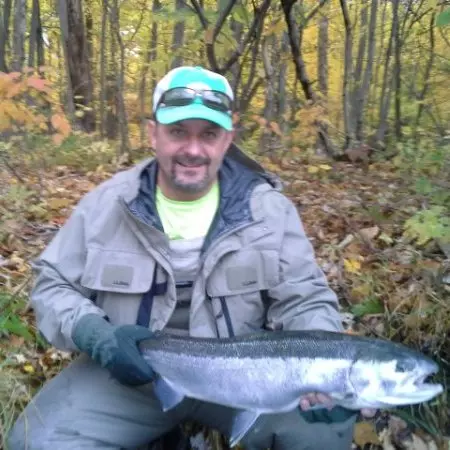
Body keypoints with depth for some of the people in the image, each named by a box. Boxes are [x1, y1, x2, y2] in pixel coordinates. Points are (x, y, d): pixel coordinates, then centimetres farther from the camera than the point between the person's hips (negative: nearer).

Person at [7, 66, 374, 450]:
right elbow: (52, 285, 4)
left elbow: (305, 299, -4)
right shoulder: (105, 204, -3)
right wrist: (95, 335, -18)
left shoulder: (268, 208, -5)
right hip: (128, 369, 2)